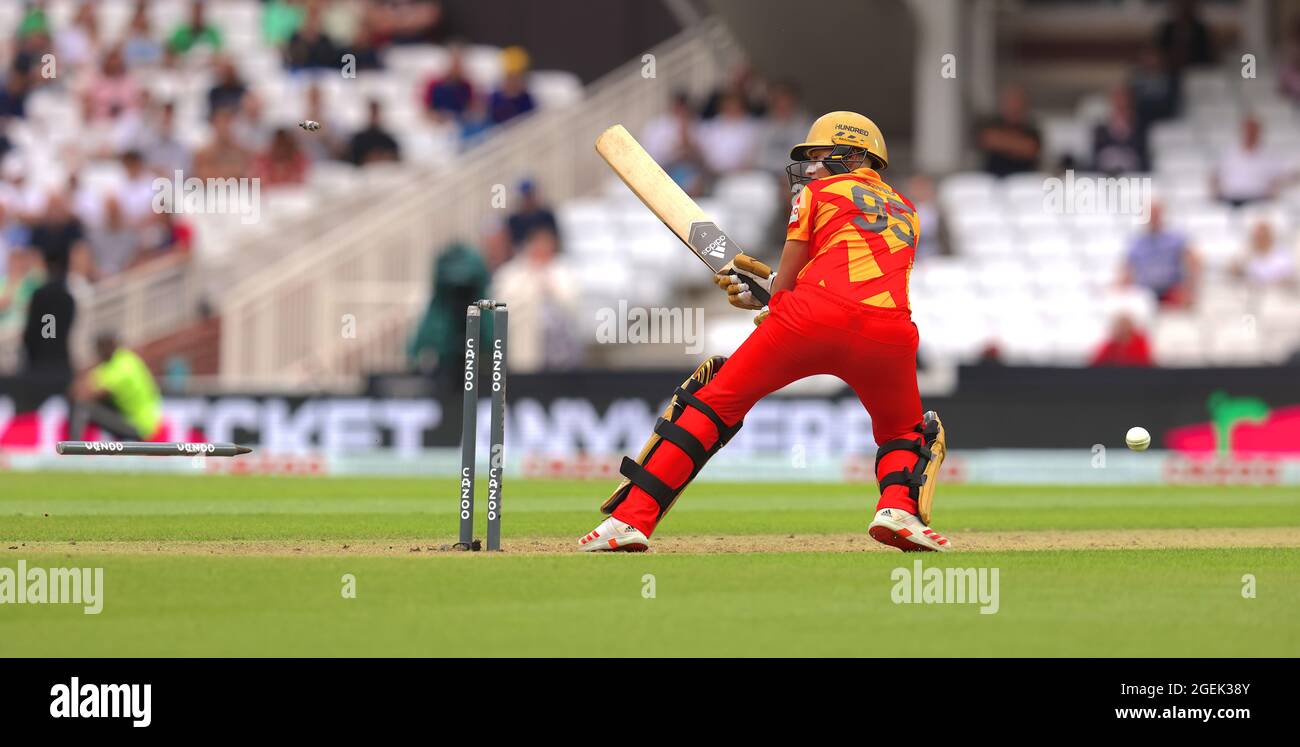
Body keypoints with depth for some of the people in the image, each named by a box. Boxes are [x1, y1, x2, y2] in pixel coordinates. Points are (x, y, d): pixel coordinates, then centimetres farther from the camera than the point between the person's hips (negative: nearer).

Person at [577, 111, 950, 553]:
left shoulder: (817, 194, 18)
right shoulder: (905, 211, 31)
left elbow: (786, 282, 13)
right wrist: (765, 283, 34)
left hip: (814, 317, -3)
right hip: (889, 328, 3)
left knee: (714, 401, 11)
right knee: (907, 433, 28)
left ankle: (631, 517, 4)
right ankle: (899, 508, -6)